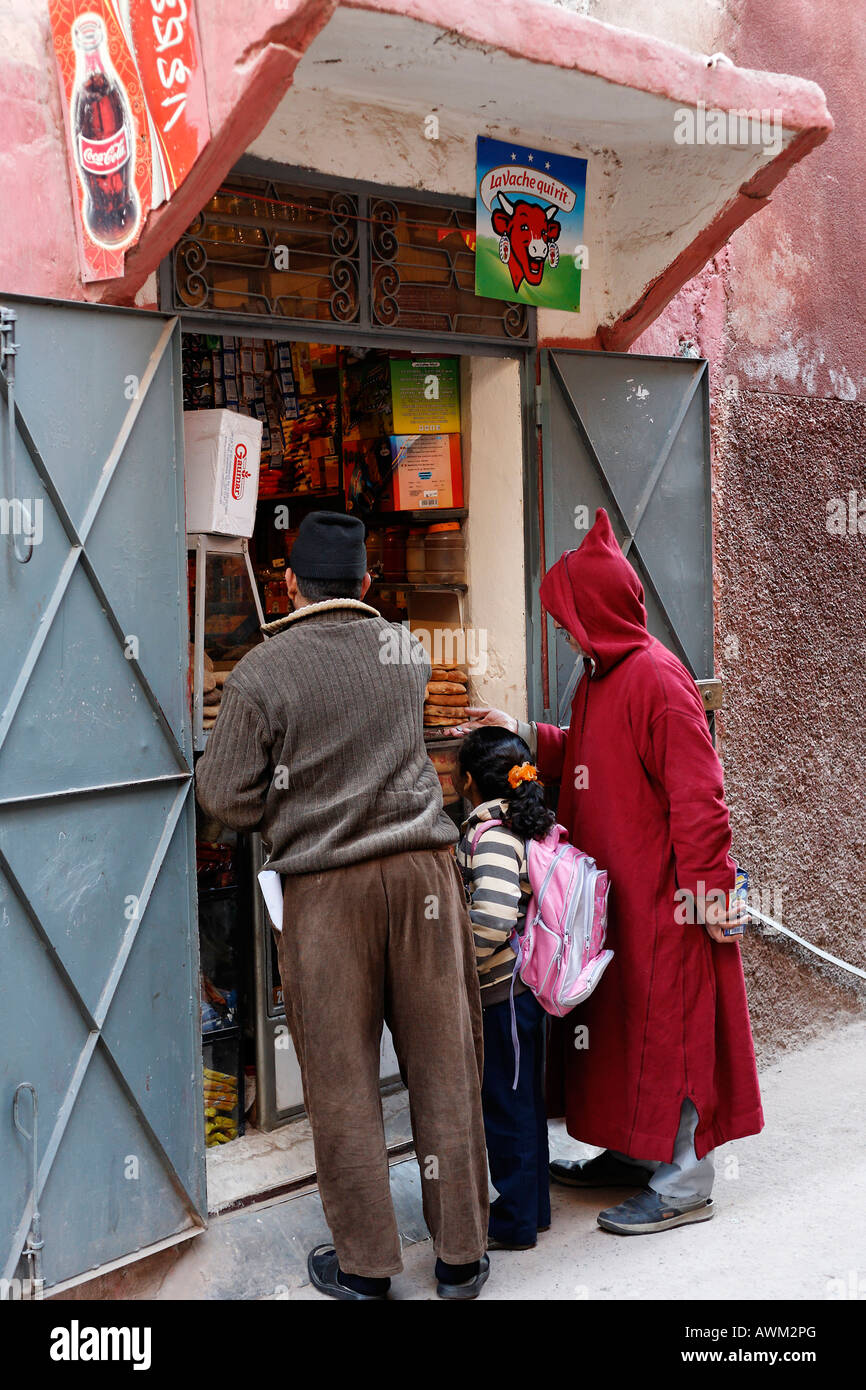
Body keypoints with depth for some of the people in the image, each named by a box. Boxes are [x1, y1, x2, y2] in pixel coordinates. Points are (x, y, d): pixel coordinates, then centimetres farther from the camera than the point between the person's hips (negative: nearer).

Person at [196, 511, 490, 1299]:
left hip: (324, 887, -3)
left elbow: (228, 799, -5)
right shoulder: (408, 651, 5)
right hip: (423, 870, 3)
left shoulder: (260, 676, -8)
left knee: (341, 1078, 8)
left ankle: (364, 1264, 19)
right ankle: (461, 1255, 20)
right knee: (444, 1065, 10)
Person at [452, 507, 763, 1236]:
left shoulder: (656, 677, -18)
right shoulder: (601, 677, 12)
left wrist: (703, 887, -22)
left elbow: (696, 792, -21)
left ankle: (684, 1183, 9)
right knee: (620, 1015, 17)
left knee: (666, 1025, -2)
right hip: (614, 889, 10)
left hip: (662, 897, -10)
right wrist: (526, 735, 15)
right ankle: (636, 1151, 31)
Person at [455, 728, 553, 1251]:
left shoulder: (489, 836, -22)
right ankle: (531, 1210, 32)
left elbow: (492, 920, -32)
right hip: (525, 986, 9)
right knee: (522, 1103, 19)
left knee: (507, 1108, 4)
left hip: (500, 993, -9)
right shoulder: (532, 825, 6)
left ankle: (516, 1223, 17)